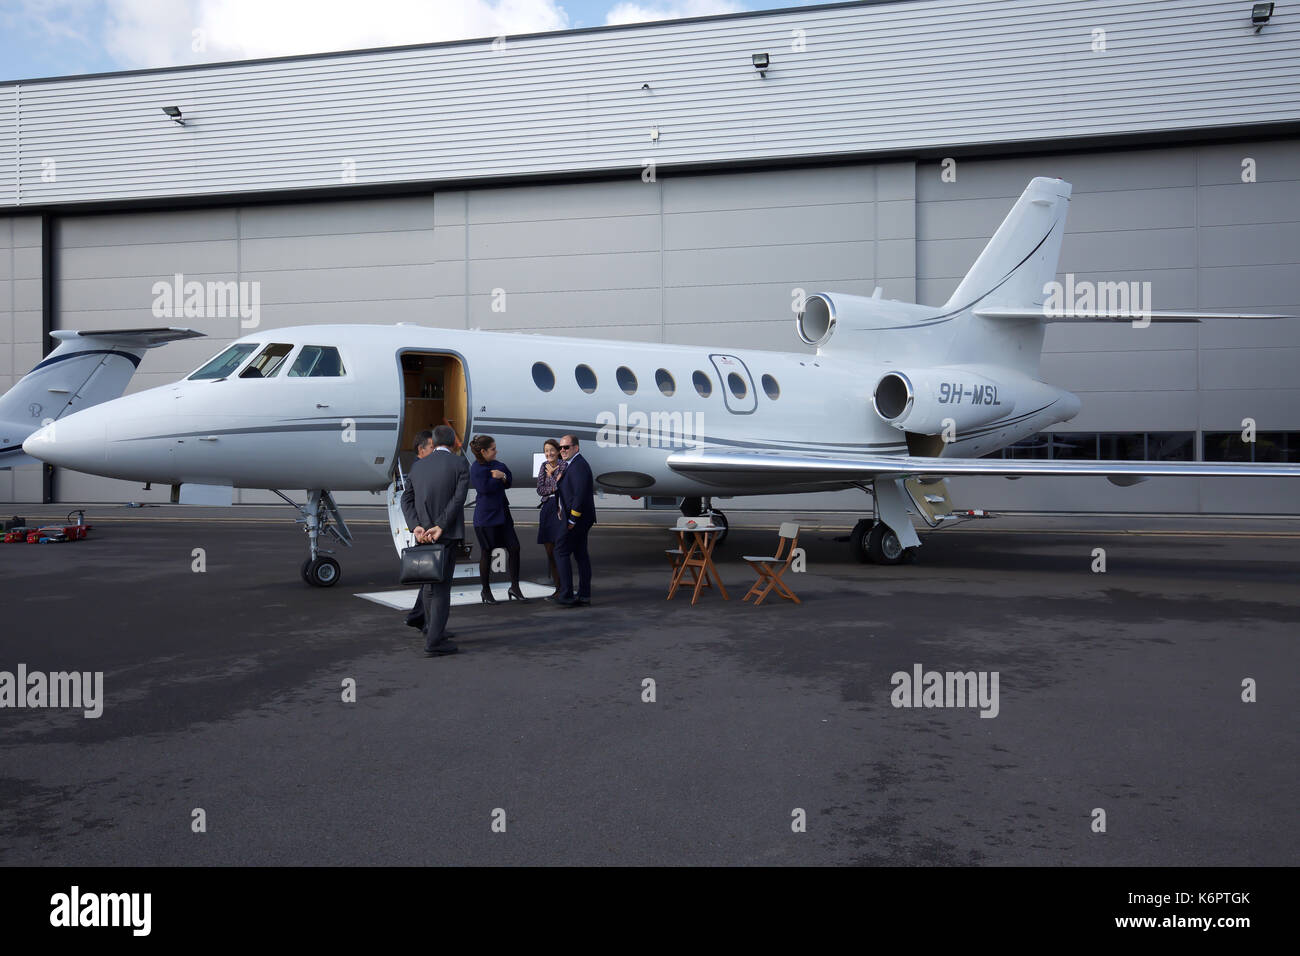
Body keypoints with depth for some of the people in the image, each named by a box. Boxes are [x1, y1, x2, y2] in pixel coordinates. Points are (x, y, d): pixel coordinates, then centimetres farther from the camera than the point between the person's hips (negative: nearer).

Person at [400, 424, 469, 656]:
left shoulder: (418, 466, 9)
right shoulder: (460, 463, -5)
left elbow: (406, 499, 1)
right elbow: (458, 498, -15)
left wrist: (416, 527, -9)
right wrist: (440, 527, -16)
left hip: (424, 533, 5)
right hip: (448, 533, -5)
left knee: (429, 580, 21)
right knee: (442, 585, -3)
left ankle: (432, 627, 37)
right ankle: (433, 642, -7)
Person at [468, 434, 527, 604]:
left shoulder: (497, 464, 10)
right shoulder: (475, 469, -12)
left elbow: (509, 482, 8)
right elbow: (486, 488, -20)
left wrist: (503, 476, -13)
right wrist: (499, 478, -6)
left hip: (502, 513, 7)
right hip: (486, 516, -7)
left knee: (514, 547, 1)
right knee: (486, 553, 3)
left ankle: (514, 587, 10)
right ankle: (486, 591, 17)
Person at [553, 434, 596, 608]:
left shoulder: (579, 465, -16)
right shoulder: (570, 465, 16)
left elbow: (580, 494, -23)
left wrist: (572, 520, -21)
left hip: (578, 519, -10)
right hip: (580, 519, 10)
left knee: (561, 552, -8)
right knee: (581, 554, 10)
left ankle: (567, 595, -8)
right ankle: (584, 595, 14)